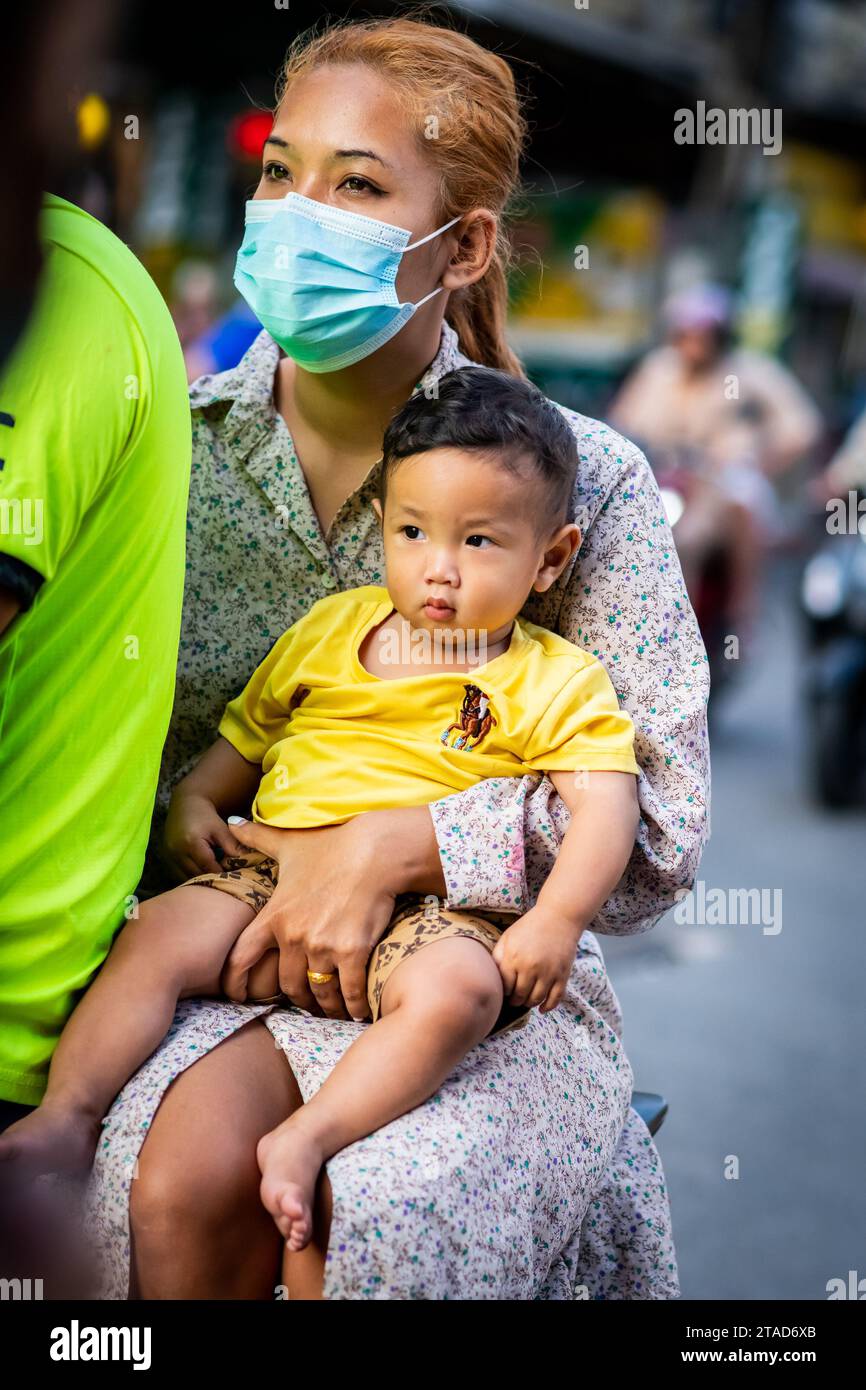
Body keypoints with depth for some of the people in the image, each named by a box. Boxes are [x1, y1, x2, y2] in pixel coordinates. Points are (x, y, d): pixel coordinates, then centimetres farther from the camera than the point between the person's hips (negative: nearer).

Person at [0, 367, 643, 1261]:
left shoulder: (555, 682, 5)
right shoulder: (334, 629, 18)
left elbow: (607, 805, -4)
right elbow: (250, 731, 27)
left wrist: (555, 921, -18)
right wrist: (193, 802, 10)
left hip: (426, 909, -4)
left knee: (458, 989, -36)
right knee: (156, 934, -19)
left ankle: (306, 1138, -38)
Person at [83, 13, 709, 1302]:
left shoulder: (583, 480, -4)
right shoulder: (176, 444, 3)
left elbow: (655, 827, -7)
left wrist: (394, 845, -18)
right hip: (214, 955, 2)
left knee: (371, 1221, -31)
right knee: (184, 1180, -29)